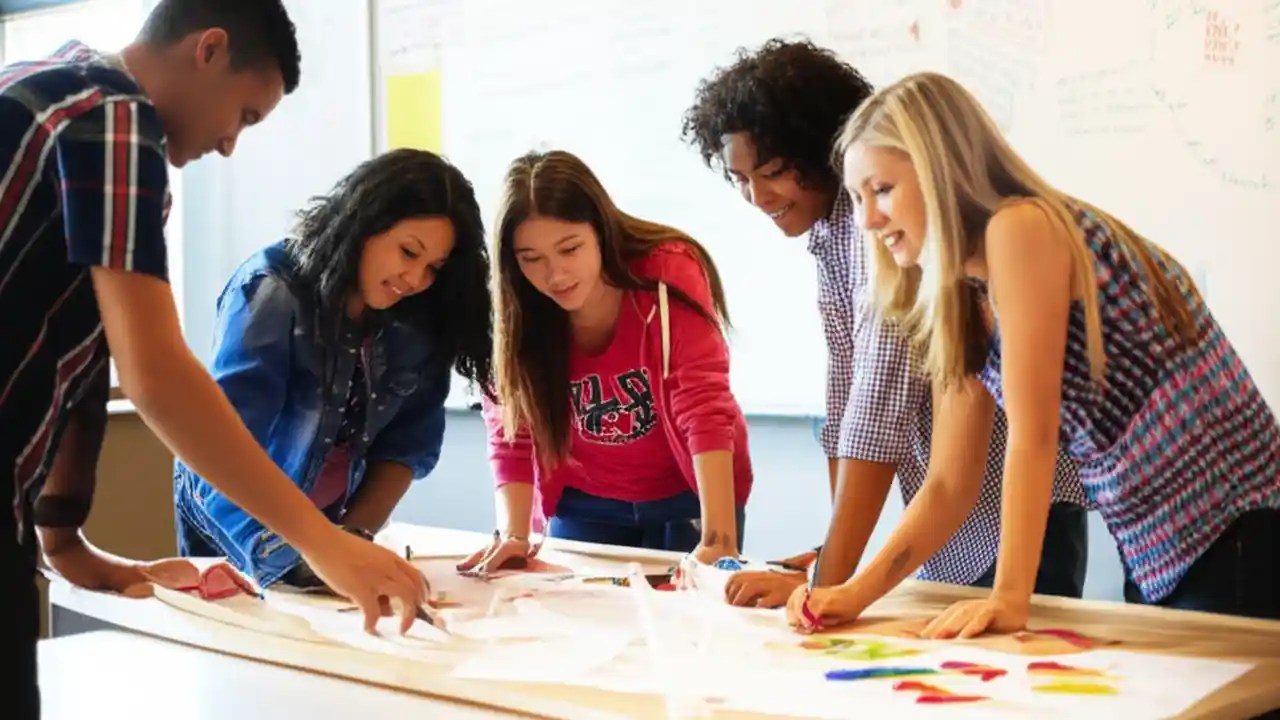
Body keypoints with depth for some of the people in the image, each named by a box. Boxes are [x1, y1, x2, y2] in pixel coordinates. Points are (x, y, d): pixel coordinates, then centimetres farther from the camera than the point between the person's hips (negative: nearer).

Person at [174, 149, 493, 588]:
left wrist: (356, 534, -22)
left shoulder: (420, 319, -13)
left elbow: (407, 443, -10)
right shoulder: (272, 291, -29)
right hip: (230, 522, -4)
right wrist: (285, 559, -49)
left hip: (329, 521, 4)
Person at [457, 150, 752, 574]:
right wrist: (513, 533, -26)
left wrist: (718, 538, -40)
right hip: (585, 506, 2)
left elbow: (705, 409, -32)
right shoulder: (516, 309, -16)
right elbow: (512, 436, -11)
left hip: (686, 498, -2)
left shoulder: (669, 272, -25)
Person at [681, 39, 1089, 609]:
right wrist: (831, 560, 4)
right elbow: (847, 404, 10)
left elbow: (881, 405, -25)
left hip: (1019, 511, -8)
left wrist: (827, 580, -24)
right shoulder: (830, 231, 8)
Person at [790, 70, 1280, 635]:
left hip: (1230, 537, -8)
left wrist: (1009, 597, -19)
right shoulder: (964, 302, 9)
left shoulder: (1021, 227, -16)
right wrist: (856, 594, 0)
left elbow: (1033, 433, -20)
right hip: (1152, 554, 8)